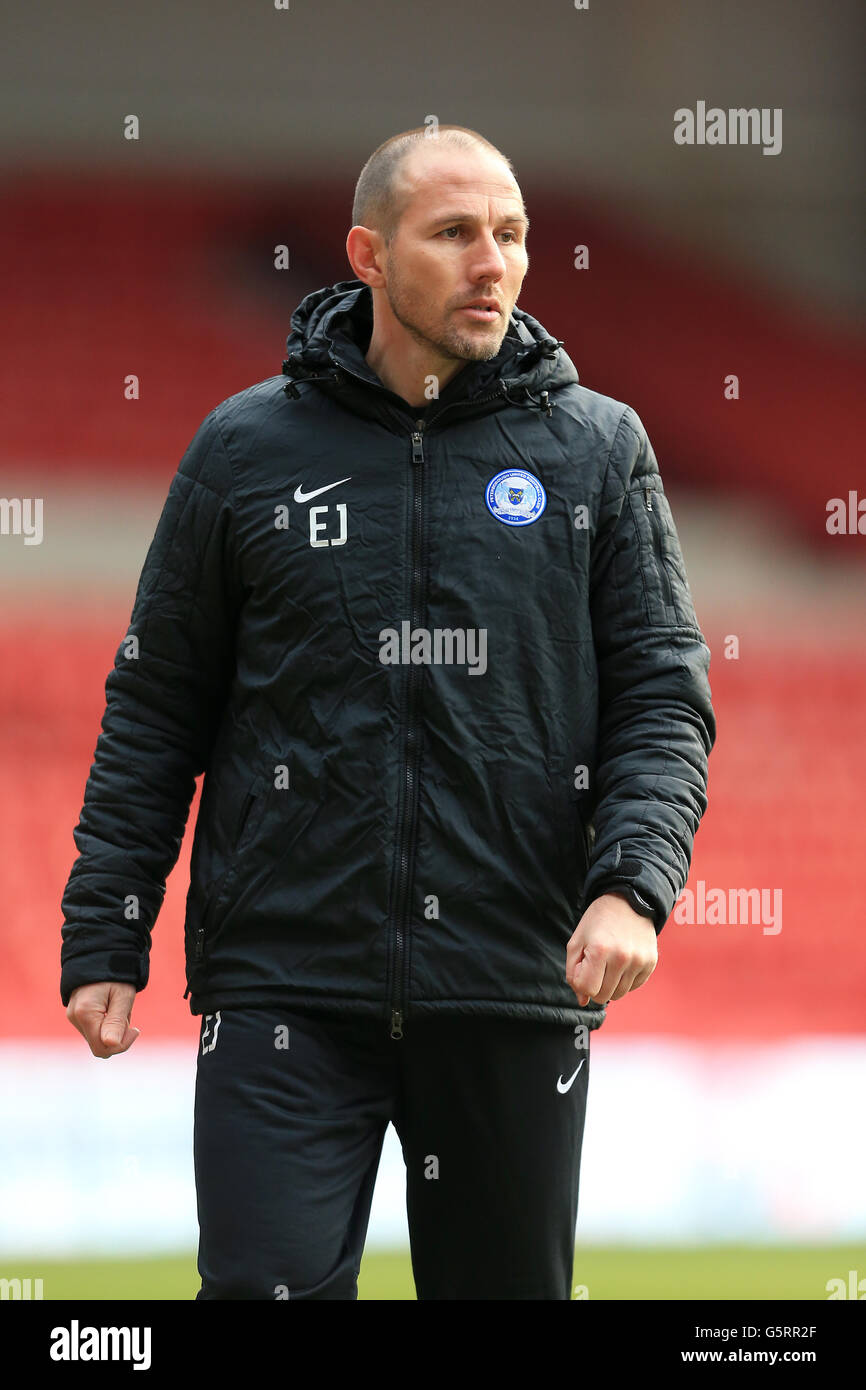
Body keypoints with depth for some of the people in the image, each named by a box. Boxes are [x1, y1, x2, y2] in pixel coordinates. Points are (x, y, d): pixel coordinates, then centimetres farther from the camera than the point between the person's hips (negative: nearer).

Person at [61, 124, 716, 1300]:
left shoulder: (599, 449, 6)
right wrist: (103, 938, 3)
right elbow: (155, 708, 9)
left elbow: (665, 694, 4)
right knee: (270, 1287, -11)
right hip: (287, 985, -1)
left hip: (516, 988, 1)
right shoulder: (249, 449, 4)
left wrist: (633, 882, -13)